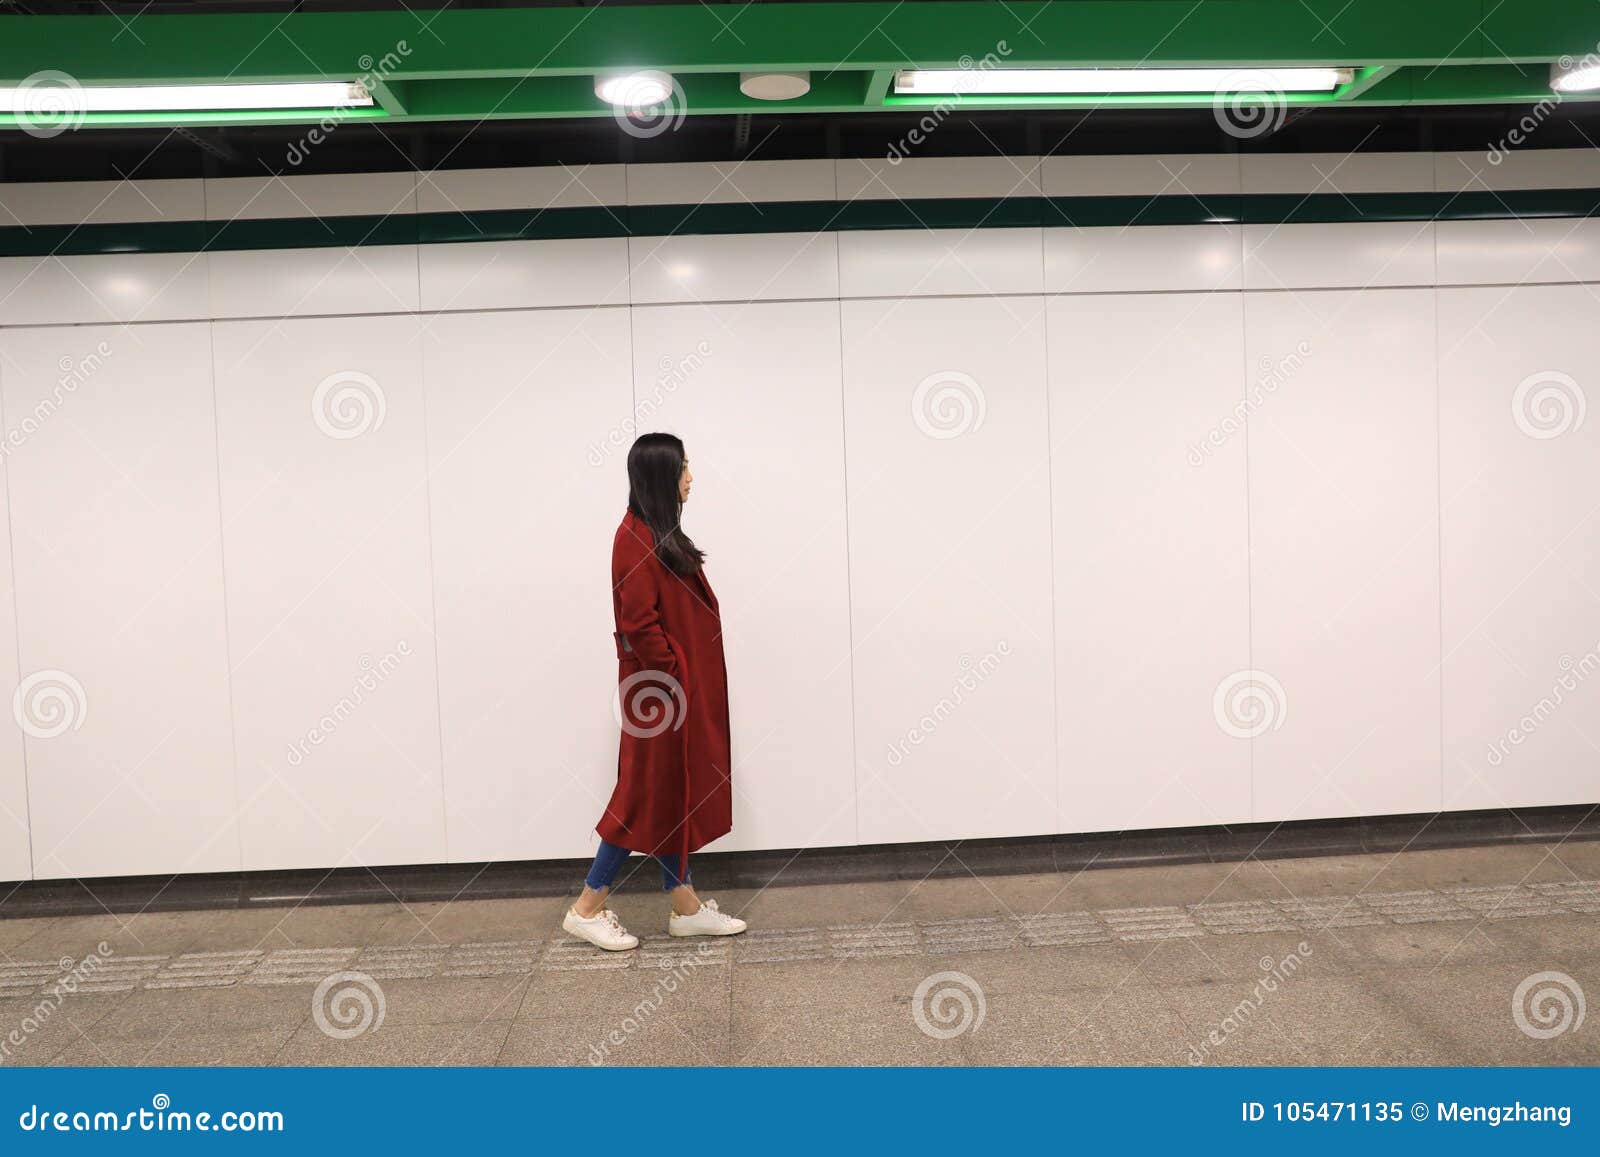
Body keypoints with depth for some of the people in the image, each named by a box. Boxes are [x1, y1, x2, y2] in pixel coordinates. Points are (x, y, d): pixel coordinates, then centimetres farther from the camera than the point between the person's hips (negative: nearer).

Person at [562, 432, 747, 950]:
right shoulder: (636, 537, -18)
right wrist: (670, 671, -16)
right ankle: (587, 908, 11)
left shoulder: (660, 534, 12)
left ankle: (686, 906, 21)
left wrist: (686, 675, 14)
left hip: (684, 684, 10)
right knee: (648, 796, -1)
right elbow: (637, 621, -22)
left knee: (675, 792, 13)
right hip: (662, 685, -10)